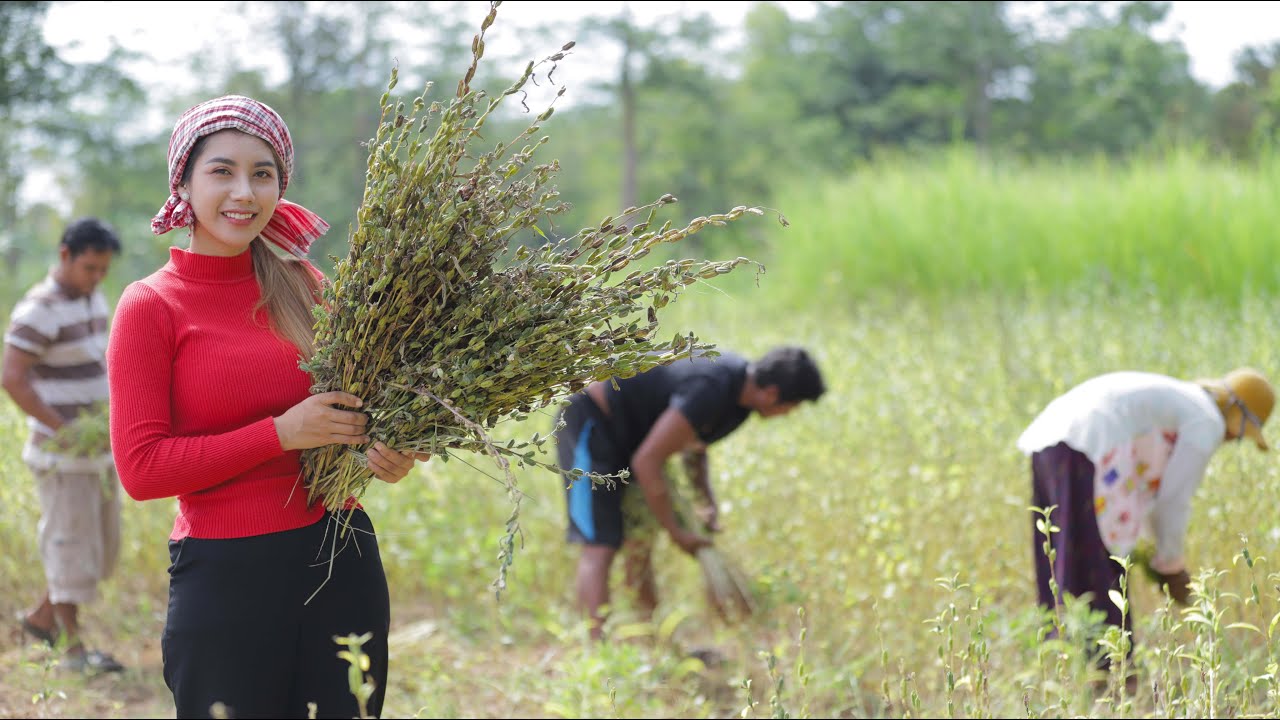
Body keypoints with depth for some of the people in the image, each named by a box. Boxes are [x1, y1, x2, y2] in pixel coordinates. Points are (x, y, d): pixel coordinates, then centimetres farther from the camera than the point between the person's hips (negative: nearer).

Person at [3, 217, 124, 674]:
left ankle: (42, 618, 27)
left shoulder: (92, 300, 9)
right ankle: (73, 649, 5)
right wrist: (62, 428, -23)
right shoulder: (39, 310, -17)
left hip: (98, 448, 8)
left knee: (103, 544, 14)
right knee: (71, 543, -3)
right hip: (63, 454, -8)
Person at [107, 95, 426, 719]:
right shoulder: (152, 306, -5)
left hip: (342, 564, 4)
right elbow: (141, 469, -10)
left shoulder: (303, 287, 6)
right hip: (224, 579, -4)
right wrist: (281, 434, -16)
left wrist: (390, 456, -3)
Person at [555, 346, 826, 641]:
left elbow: (692, 443, 14)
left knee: (640, 542, 14)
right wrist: (677, 532, -19)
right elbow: (646, 462, -29)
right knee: (600, 547, -17)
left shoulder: (741, 381, -2)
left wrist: (707, 503, 1)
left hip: (623, 432, 10)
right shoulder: (709, 391, -31)